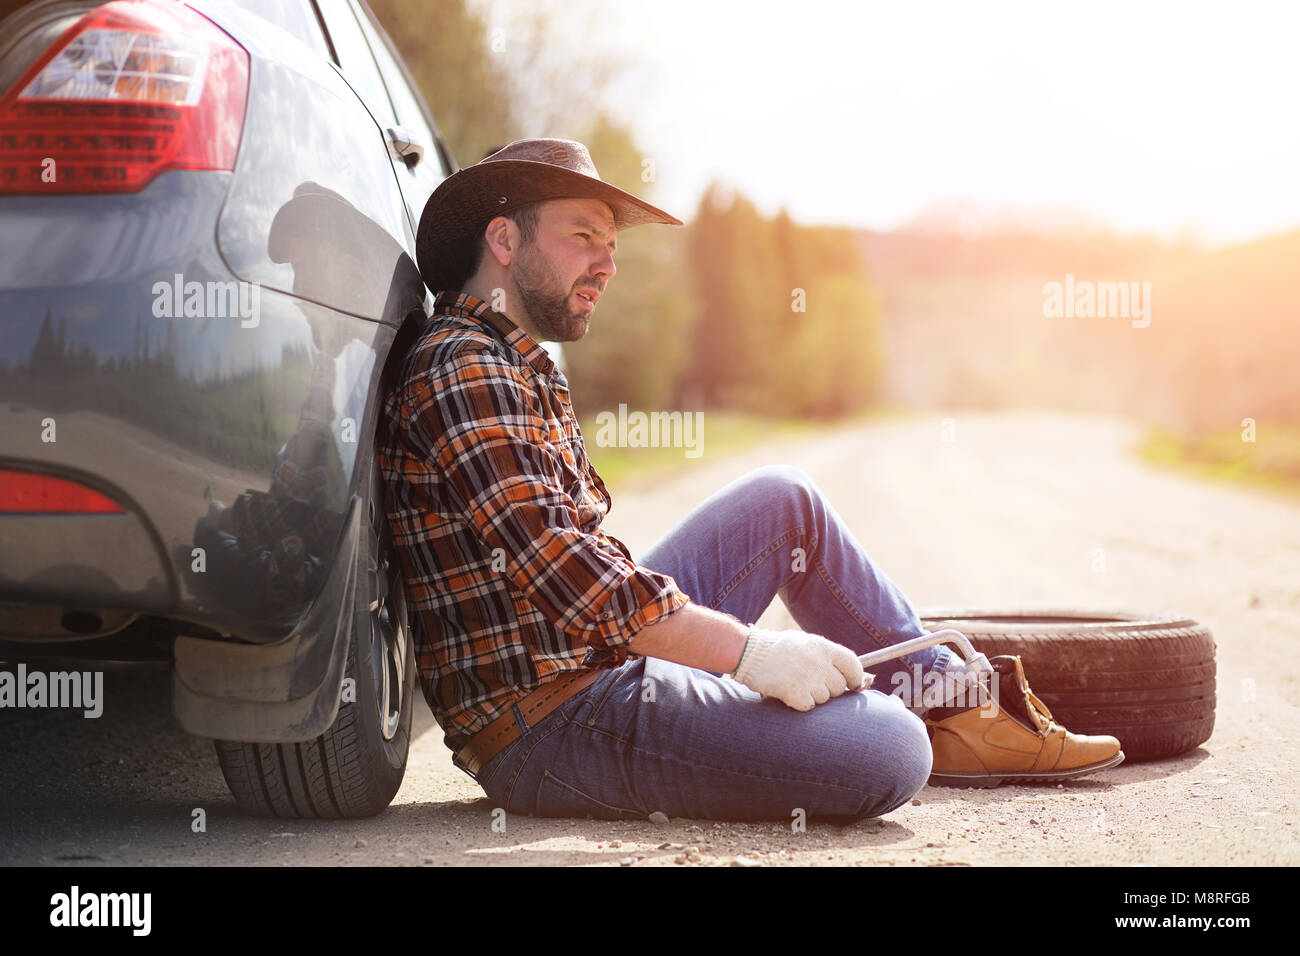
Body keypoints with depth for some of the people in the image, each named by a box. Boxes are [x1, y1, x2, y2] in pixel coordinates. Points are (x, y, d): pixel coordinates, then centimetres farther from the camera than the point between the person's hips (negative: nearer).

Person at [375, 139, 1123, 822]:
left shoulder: (524, 369, 20)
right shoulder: (463, 374, -14)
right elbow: (567, 575, -23)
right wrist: (750, 651, -21)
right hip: (549, 729, -11)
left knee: (783, 500, 16)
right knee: (888, 753, -23)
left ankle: (959, 707, 17)